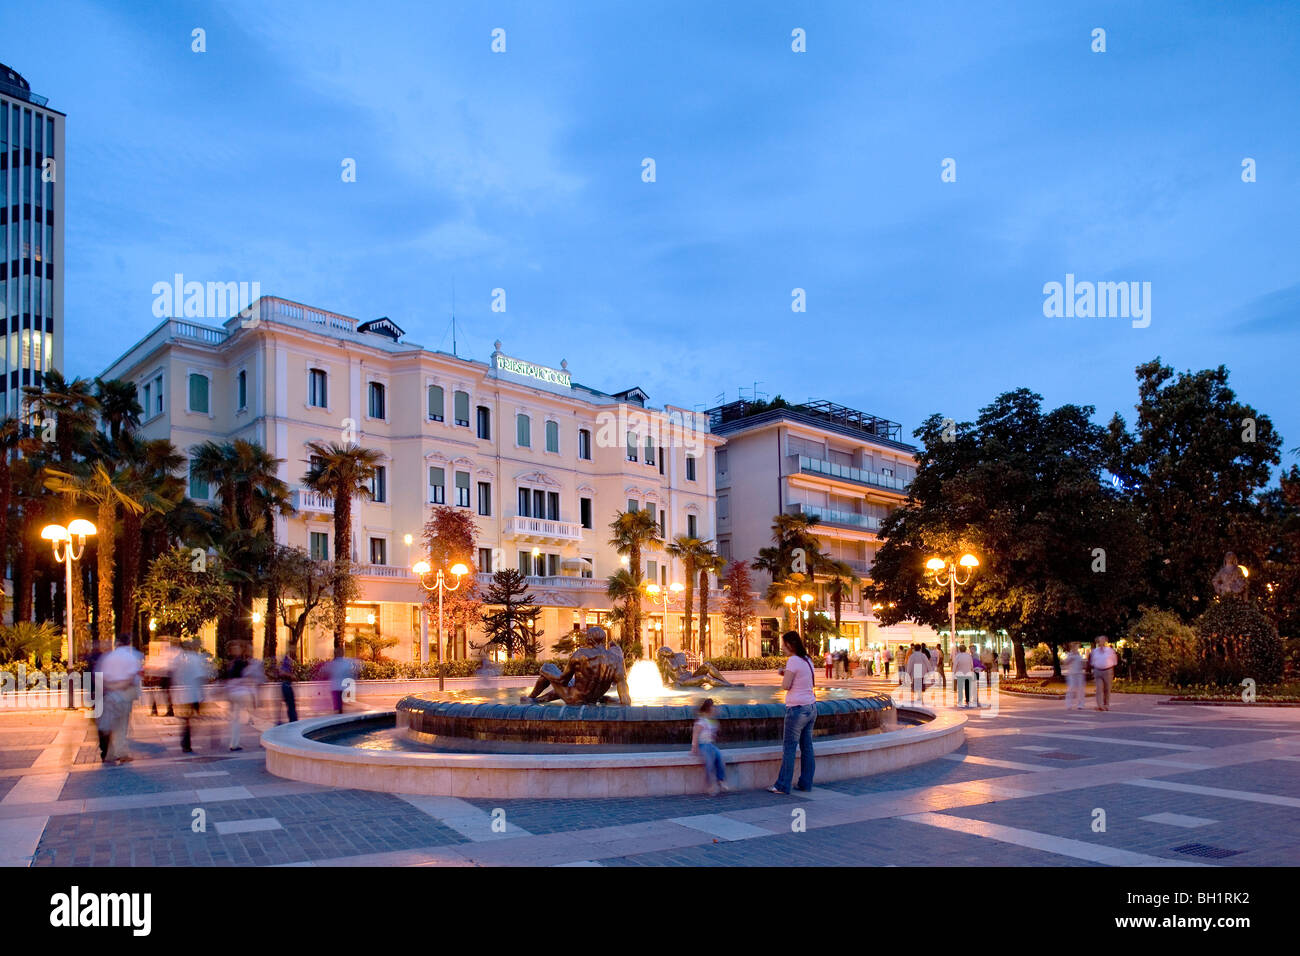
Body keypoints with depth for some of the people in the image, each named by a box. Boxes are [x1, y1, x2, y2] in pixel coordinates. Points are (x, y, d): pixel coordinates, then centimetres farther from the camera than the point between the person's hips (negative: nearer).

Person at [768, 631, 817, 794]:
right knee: (807, 746, 12)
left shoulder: (793, 660, -14)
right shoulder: (807, 660, 12)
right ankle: (806, 783, 17)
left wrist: (784, 674, 5)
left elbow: (785, 685, -15)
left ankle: (782, 785, 1)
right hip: (811, 707, 9)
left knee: (789, 747, -3)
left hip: (797, 708, -9)